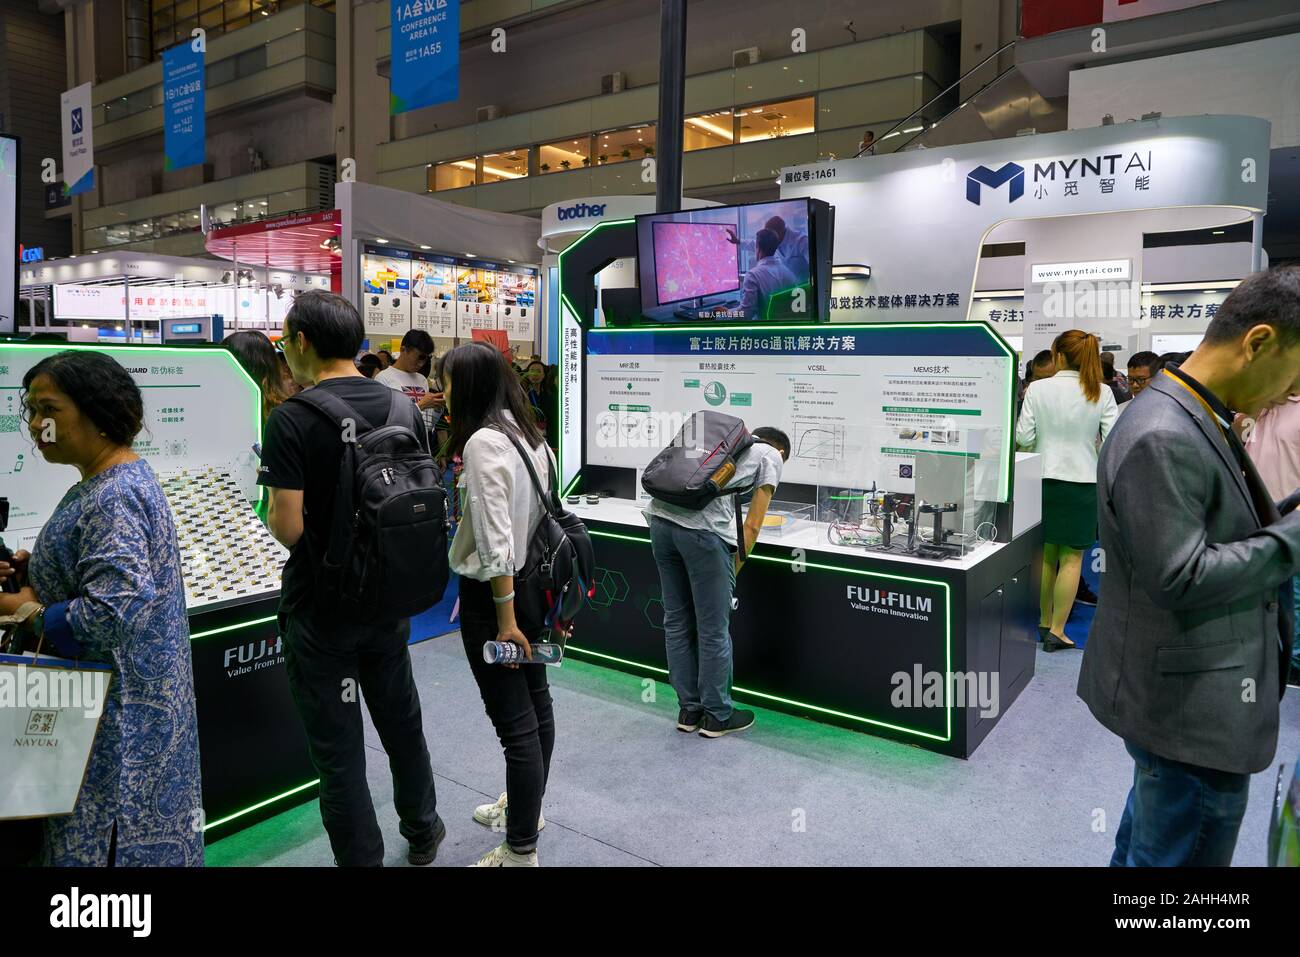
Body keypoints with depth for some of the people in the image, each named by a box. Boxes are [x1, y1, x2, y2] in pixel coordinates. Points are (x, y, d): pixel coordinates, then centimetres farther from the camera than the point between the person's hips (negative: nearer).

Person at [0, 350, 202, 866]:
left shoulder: (113, 499, -24)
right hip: (118, 695, 10)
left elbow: (109, 612, -30)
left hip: (120, 707, -10)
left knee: (110, 835, 4)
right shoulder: (108, 481, 8)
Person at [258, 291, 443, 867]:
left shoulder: (291, 420, -18)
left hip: (322, 609, -6)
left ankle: (362, 858, 22)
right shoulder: (403, 407, 0)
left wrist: (271, 510, 2)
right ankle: (422, 831, 42)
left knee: (337, 747, 8)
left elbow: (288, 528, -20)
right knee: (401, 719, 23)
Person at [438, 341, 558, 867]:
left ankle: (520, 852, 13)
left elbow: (496, 541, -22)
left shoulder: (483, 442, -18)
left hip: (494, 593, -9)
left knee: (514, 722, 0)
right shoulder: (528, 433, 8)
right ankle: (527, 807, 40)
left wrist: (504, 617, -19)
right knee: (536, 702, 20)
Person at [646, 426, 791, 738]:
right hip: (702, 529, -7)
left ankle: (689, 711, 30)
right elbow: (752, 526, 8)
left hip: (660, 516, 7)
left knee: (677, 621, 17)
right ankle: (717, 716, 23)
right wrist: (734, 571, 16)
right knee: (714, 629, 9)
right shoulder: (771, 455, 16)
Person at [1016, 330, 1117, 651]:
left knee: (1045, 554, 16)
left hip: (1044, 478, 1)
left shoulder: (1038, 389, -6)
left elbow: (1023, 438, -6)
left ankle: (1044, 621, 27)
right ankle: (1056, 631, 5)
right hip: (1082, 480, -1)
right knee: (1072, 558, 5)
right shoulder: (1102, 393, -4)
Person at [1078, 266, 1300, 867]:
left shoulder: (1200, 420, 7)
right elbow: (1180, 579, -27)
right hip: (1191, 705, -10)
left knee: (1156, 824, 28)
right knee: (1185, 848, 8)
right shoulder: (1162, 438, -26)